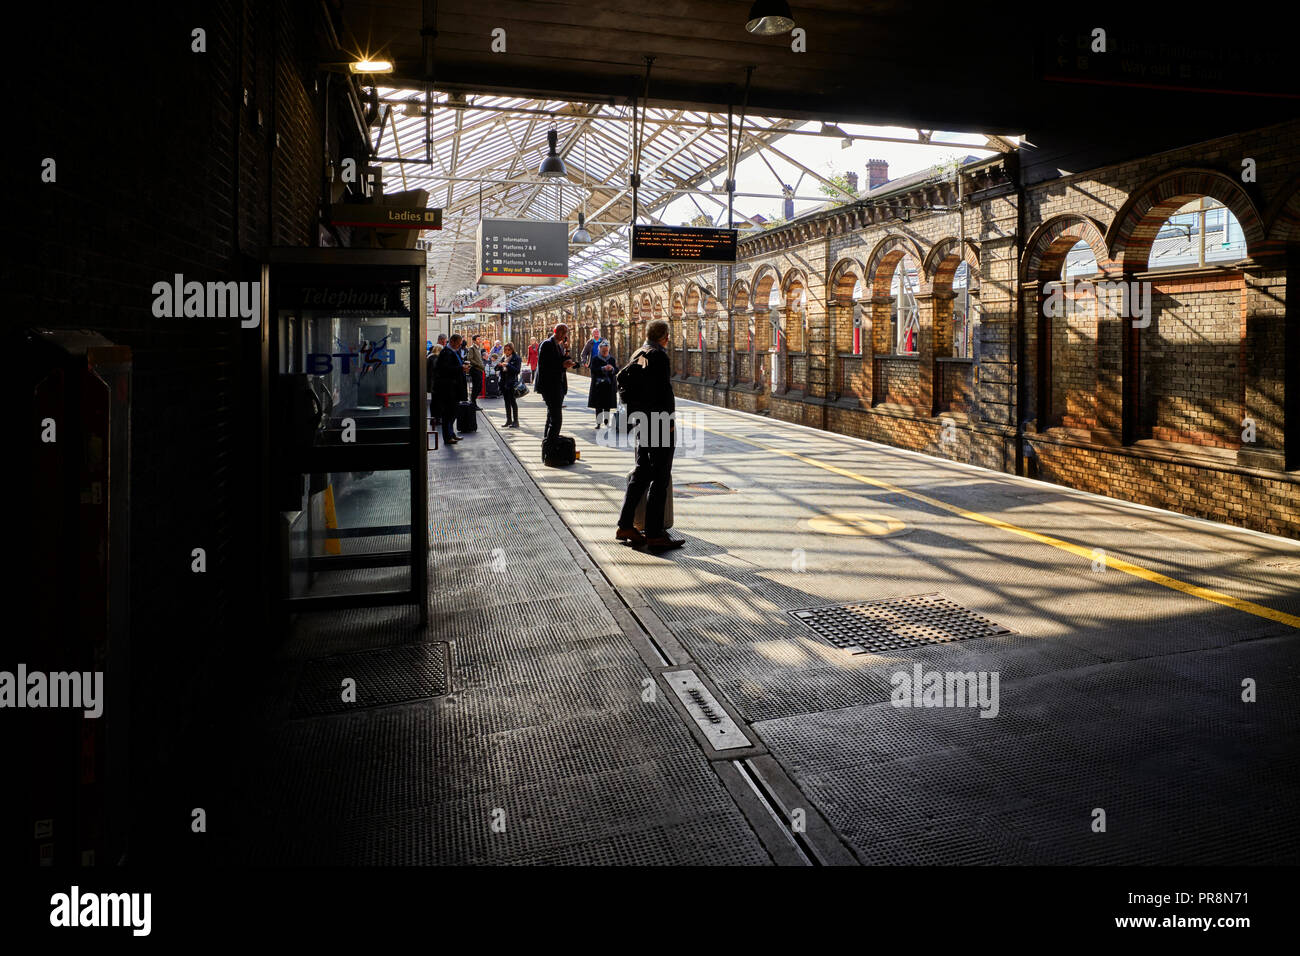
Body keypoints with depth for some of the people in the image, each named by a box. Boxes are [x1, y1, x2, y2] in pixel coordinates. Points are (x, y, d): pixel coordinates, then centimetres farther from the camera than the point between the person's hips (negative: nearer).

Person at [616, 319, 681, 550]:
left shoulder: (636, 355, 13)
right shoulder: (660, 356, -13)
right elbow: (664, 391, -18)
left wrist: (632, 418, 20)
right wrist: (670, 422, -13)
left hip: (641, 422, 9)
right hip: (659, 423, -9)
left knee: (641, 473, 16)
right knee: (660, 478, -4)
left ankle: (625, 526, 18)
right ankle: (654, 534, -2)